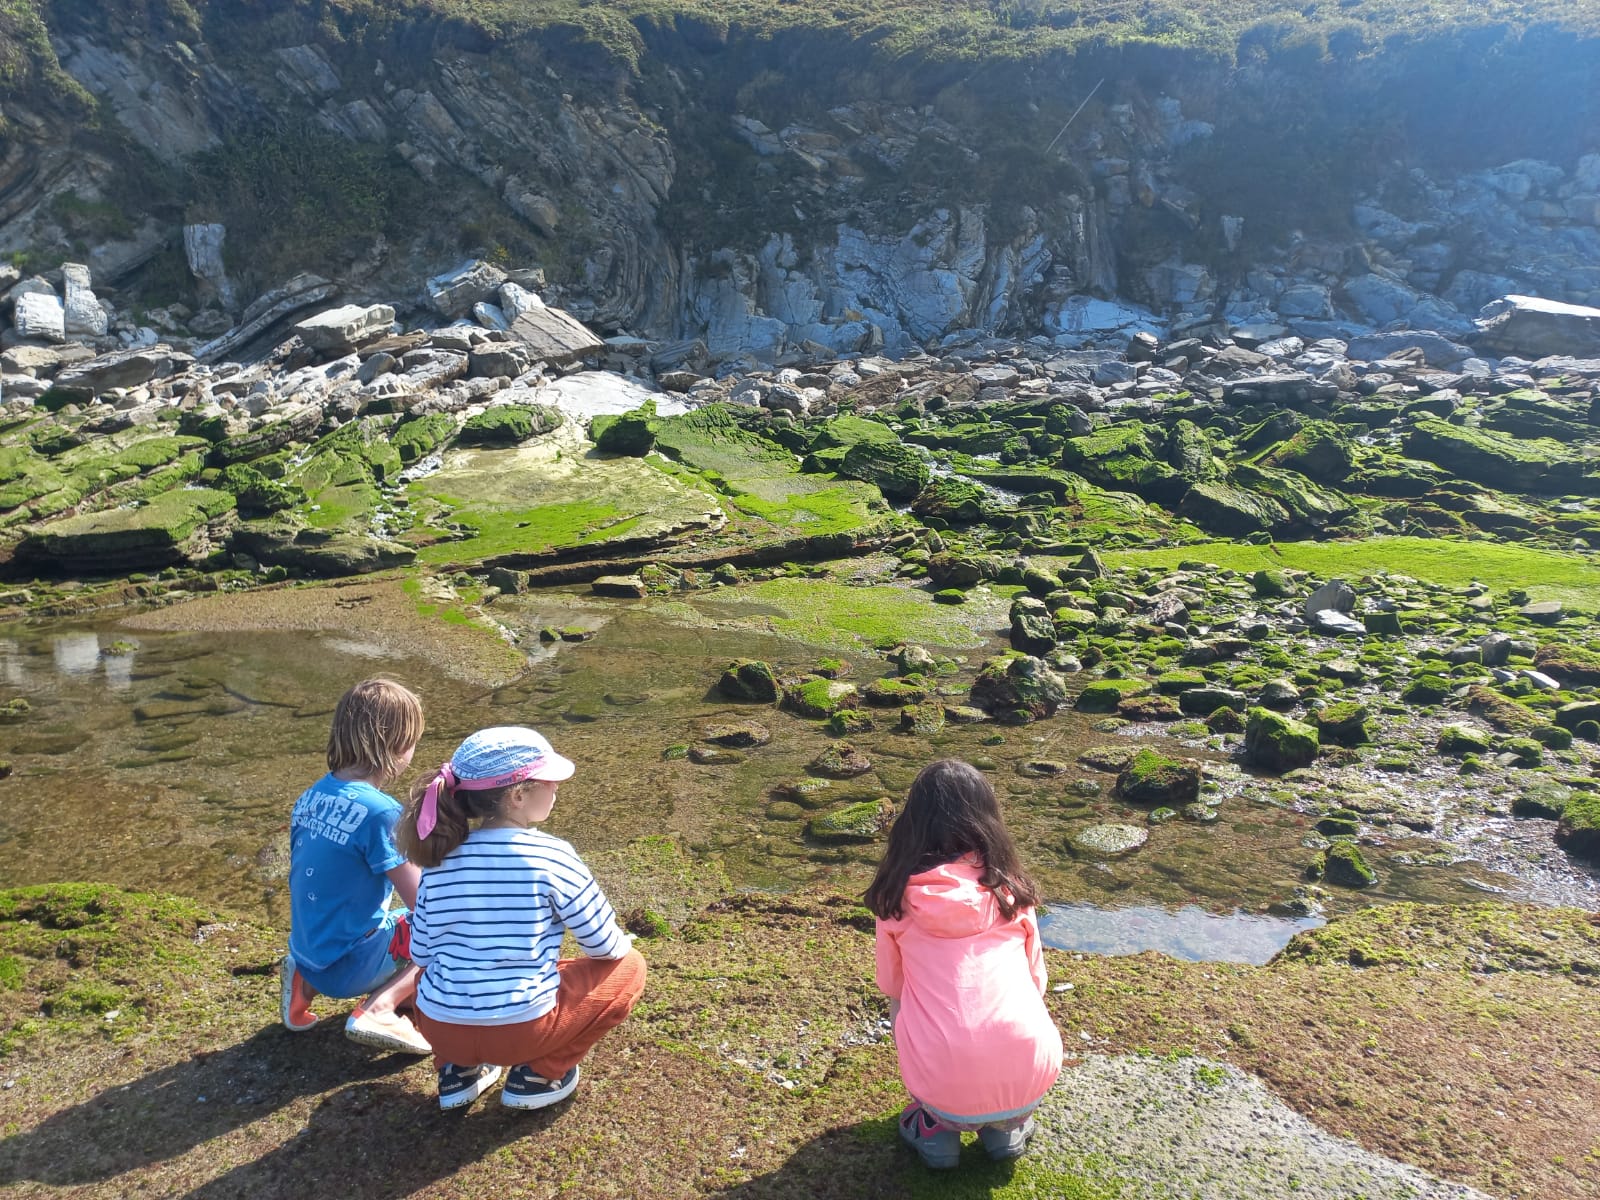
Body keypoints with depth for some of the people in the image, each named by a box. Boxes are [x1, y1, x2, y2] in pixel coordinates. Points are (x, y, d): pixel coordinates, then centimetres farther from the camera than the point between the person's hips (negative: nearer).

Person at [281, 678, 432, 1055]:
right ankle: (377, 1009, -10)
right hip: (350, 965, -8)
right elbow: (422, 903, -18)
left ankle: (308, 981, 9)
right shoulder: (380, 810, -23)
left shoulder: (311, 796, 1)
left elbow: (309, 880, 12)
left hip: (308, 951, 8)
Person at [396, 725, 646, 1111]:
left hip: (439, 1029, 5)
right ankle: (539, 1075, 9)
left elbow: (421, 953, 11)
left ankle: (458, 1071, 19)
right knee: (628, 968, 13)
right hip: (521, 1029, -5)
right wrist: (621, 944, 22)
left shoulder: (438, 858, 2)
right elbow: (606, 945, -3)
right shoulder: (551, 856, -12)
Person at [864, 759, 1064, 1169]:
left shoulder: (898, 897, 4)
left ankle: (936, 1125, 15)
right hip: (1028, 1082, 2)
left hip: (944, 1086, -1)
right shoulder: (1012, 890, 8)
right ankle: (1006, 1126, 20)